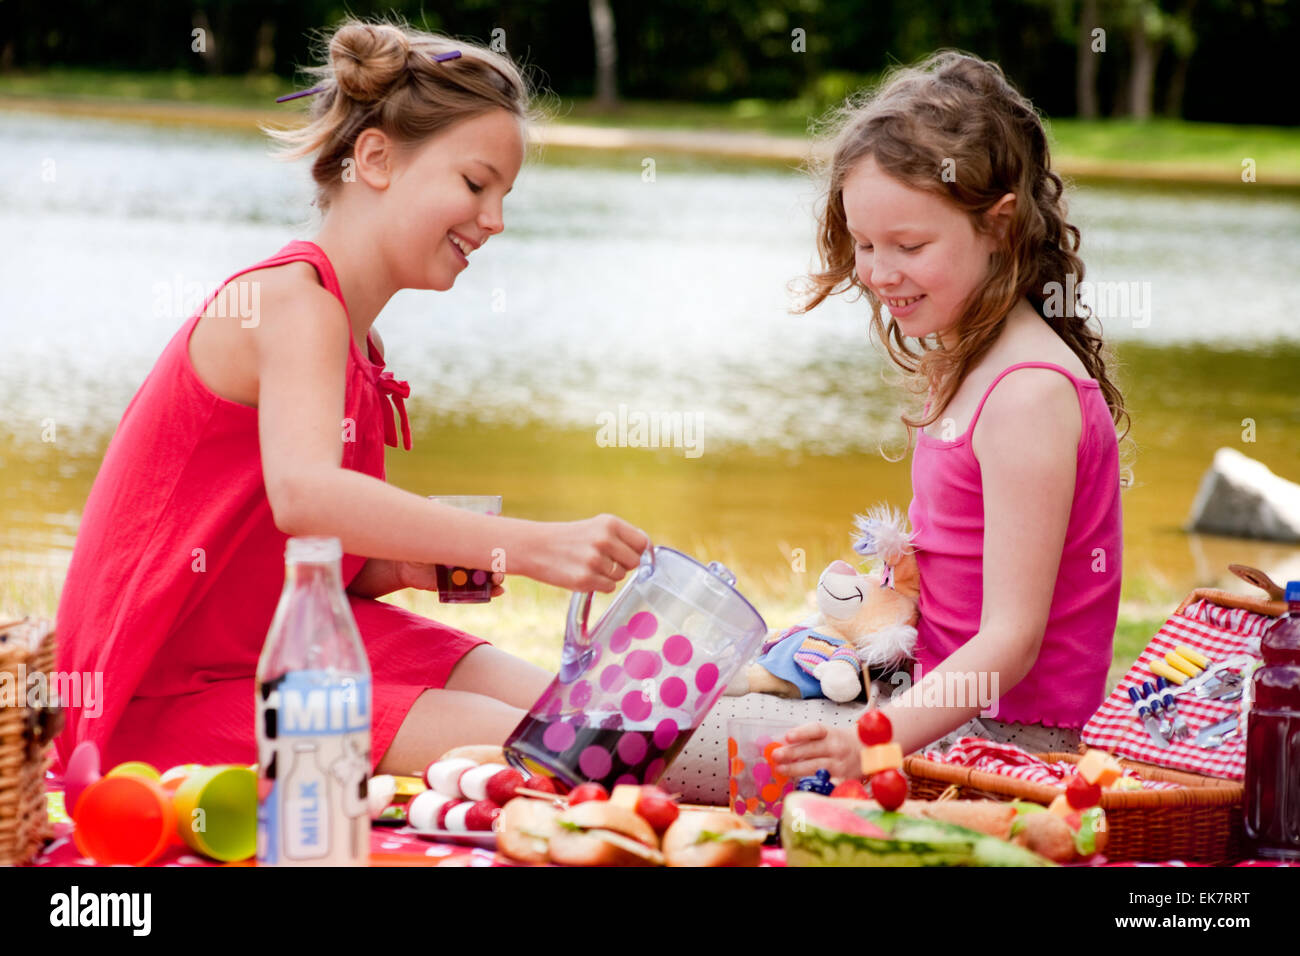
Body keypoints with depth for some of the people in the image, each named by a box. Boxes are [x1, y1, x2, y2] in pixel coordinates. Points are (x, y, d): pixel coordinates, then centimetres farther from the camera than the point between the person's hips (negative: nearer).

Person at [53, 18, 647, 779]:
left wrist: (405, 566, -7)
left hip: (283, 635, 10)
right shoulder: (294, 299, -17)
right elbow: (303, 493, -37)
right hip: (178, 692, -10)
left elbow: (316, 559, 14)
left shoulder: (356, 343, 14)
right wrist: (531, 547, -41)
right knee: (502, 748, -21)